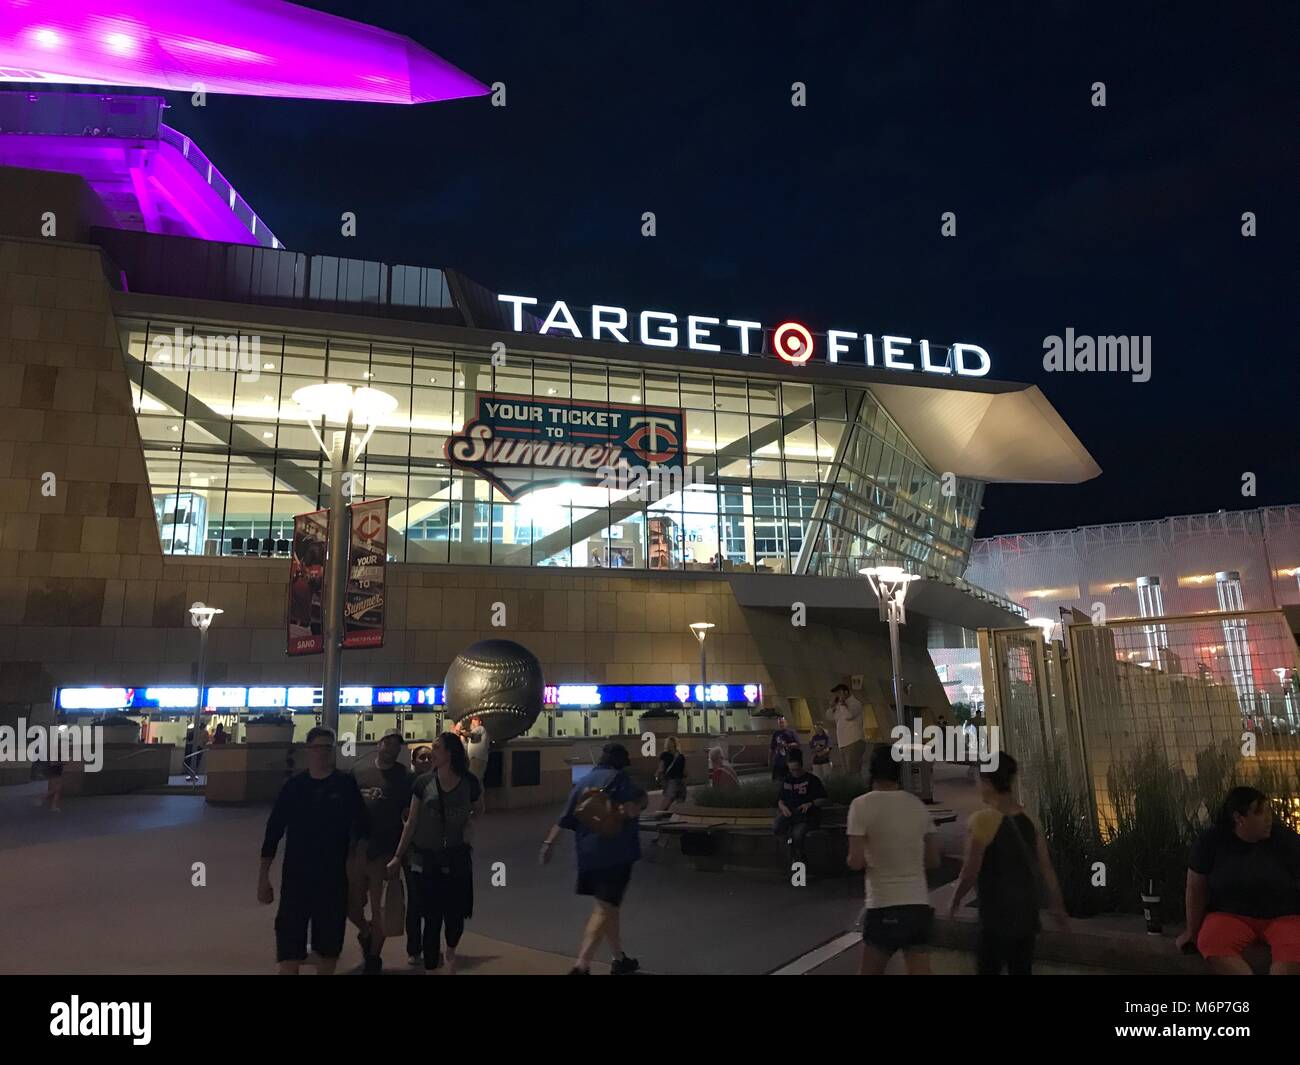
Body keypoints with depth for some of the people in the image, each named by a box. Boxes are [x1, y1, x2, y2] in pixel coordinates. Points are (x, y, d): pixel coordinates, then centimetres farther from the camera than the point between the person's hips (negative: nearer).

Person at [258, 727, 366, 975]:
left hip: (334, 877, 0)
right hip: (296, 876, 0)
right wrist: (264, 876, 1)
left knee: (329, 944, 12)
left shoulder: (346, 785, -2)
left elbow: (360, 829, 0)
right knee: (289, 944, -2)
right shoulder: (293, 786, 1)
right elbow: (274, 831, 3)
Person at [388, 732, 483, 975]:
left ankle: (450, 953, 41)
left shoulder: (469, 782, -7)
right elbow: (411, 822, 1)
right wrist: (398, 857, 1)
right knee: (432, 918, 1)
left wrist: (469, 823, -3)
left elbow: (479, 810, 14)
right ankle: (430, 968, 17)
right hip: (429, 859, 0)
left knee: (456, 915, 9)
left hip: (458, 858, 0)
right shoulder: (423, 783, -6)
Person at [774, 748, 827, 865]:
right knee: (776, 828, -30)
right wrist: (782, 806, -9)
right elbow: (780, 799, 14)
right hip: (789, 812, 3)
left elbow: (823, 800, 0)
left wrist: (810, 804, -18)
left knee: (797, 834, -32)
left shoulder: (812, 780, 1)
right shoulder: (786, 780, 14)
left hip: (807, 815, -3)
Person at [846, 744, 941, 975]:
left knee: (868, 971, 12)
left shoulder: (862, 805, -9)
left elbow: (856, 861, -13)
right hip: (919, 903, 5)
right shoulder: (917, 804, 7)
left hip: (884, 906, -4)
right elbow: (933, 861, 11)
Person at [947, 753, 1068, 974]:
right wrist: (1058, 907, 16)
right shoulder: (1028, 818, 5)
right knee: (1021, 970, 16)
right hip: (1027, 913, 7)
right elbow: (1047, 869, 8)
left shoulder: (982, 819, -16)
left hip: (998, 915, -7)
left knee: (989, 968, 3)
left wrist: (955, 901, 0)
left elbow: (970, 872, -15)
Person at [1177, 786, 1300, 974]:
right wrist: (1193, 931, 5)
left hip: (1283, 916, 0)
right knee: (1209, 943, -32)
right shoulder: (1211, 840, -6)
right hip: (1231, 915, 0)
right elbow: (1196, 888, 1)